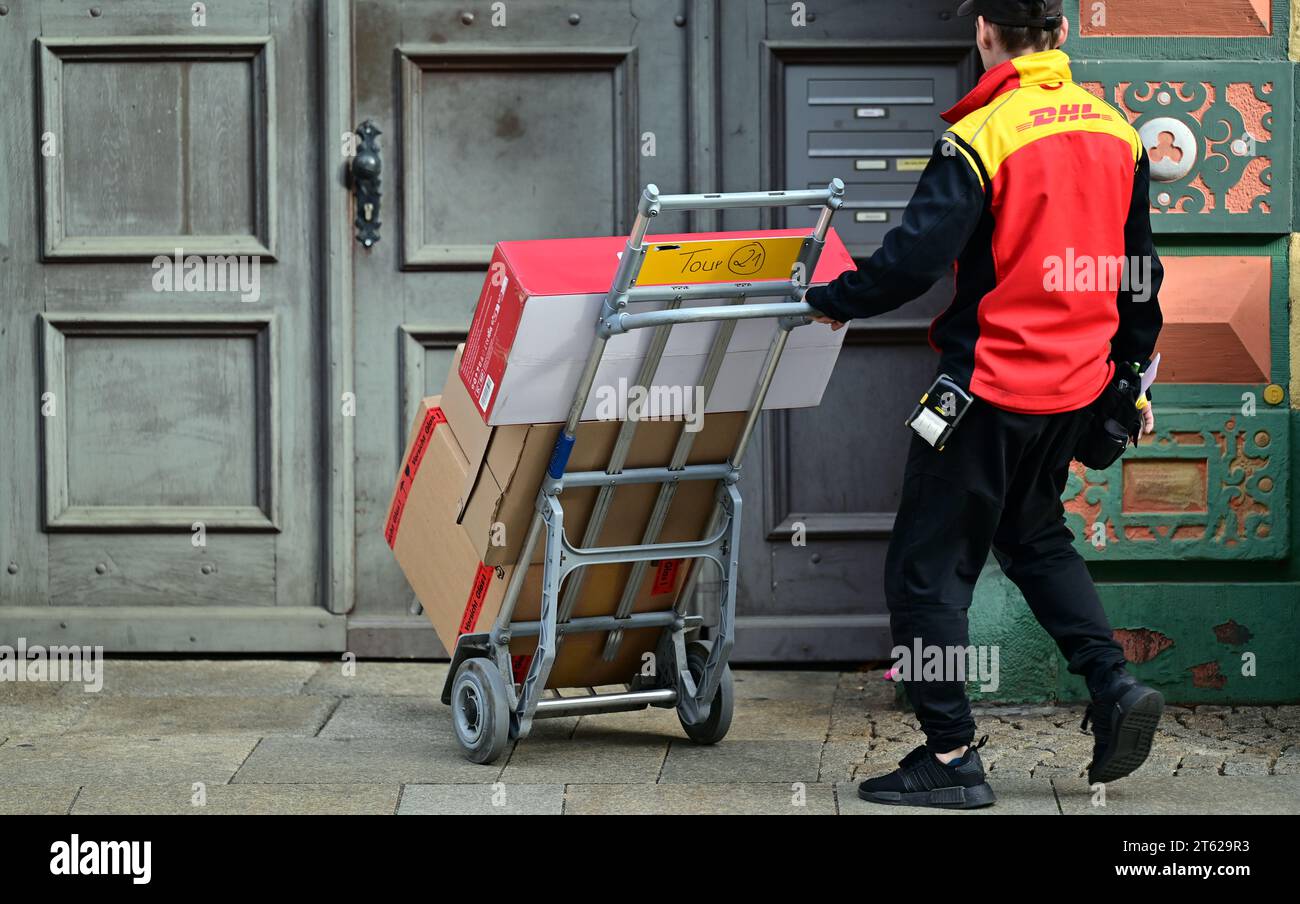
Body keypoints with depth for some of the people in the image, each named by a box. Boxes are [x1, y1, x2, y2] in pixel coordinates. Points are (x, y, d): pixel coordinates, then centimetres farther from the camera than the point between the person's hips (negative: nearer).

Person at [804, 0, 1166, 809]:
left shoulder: (981, 137, -16)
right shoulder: (1118, 134, 5)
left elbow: (915, 259, -20)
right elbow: (1140, 272, 12)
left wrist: (831, 303, -4)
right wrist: (1133, 376, 22)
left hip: (991, 387, -7)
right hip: (1077, 384, 7)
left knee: (929, 567, 3)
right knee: (1036, 537, 26)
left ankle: (951, 755, 3)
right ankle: (1114, 688, 11)